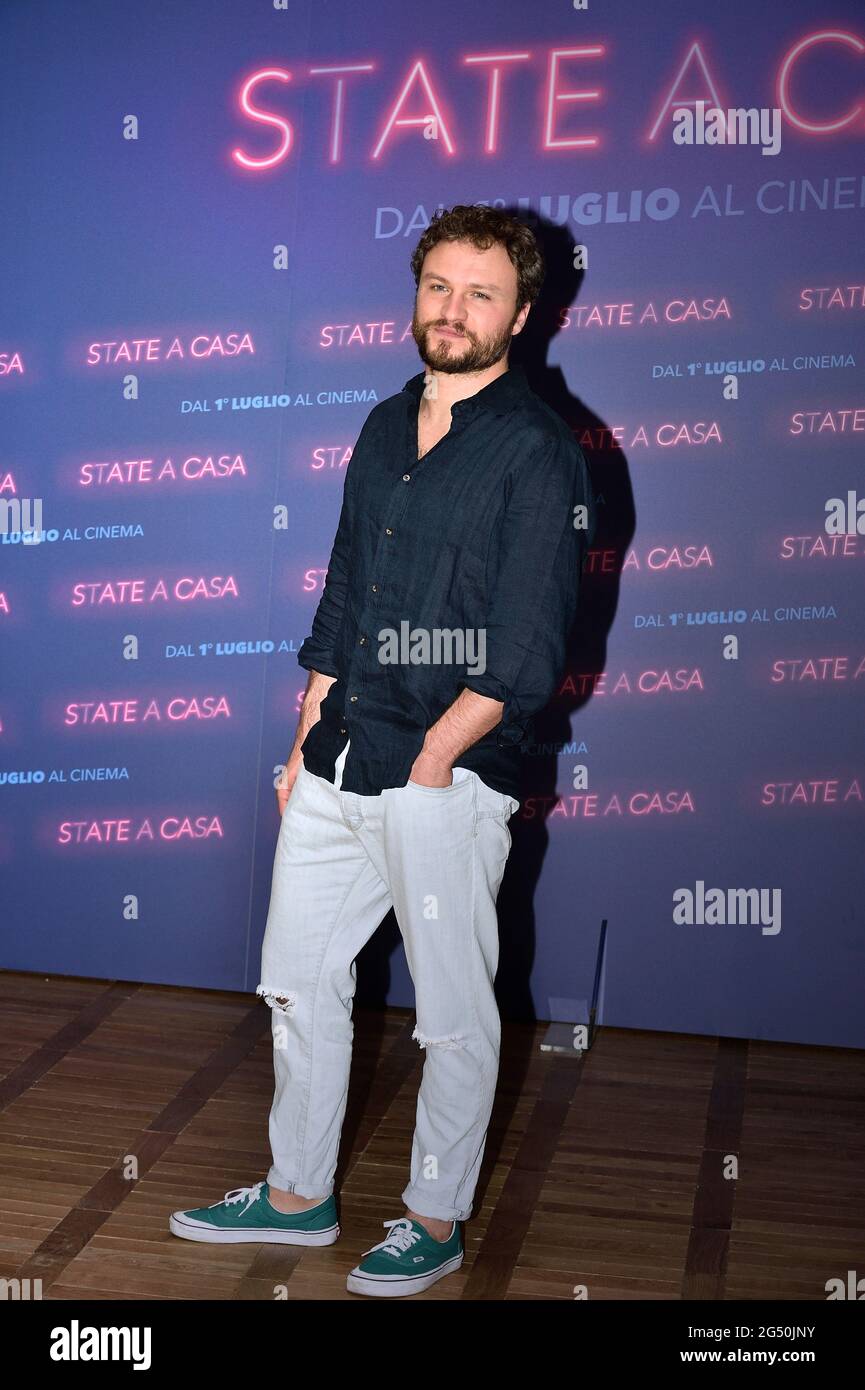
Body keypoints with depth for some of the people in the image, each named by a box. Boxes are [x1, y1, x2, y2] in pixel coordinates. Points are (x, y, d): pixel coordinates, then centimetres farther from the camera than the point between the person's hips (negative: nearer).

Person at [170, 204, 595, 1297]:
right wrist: (307, 744, 13)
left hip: (446, 779, -7)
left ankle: (436, 1224, 27)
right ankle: (297, 1197, 34)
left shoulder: (537, 450, -8)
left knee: (452, 1014, 8)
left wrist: (428, 759, -13)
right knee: (298, 982, 15)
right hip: (336, 765, 7)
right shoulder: (385, 427, 13)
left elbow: (524, 653, -13)